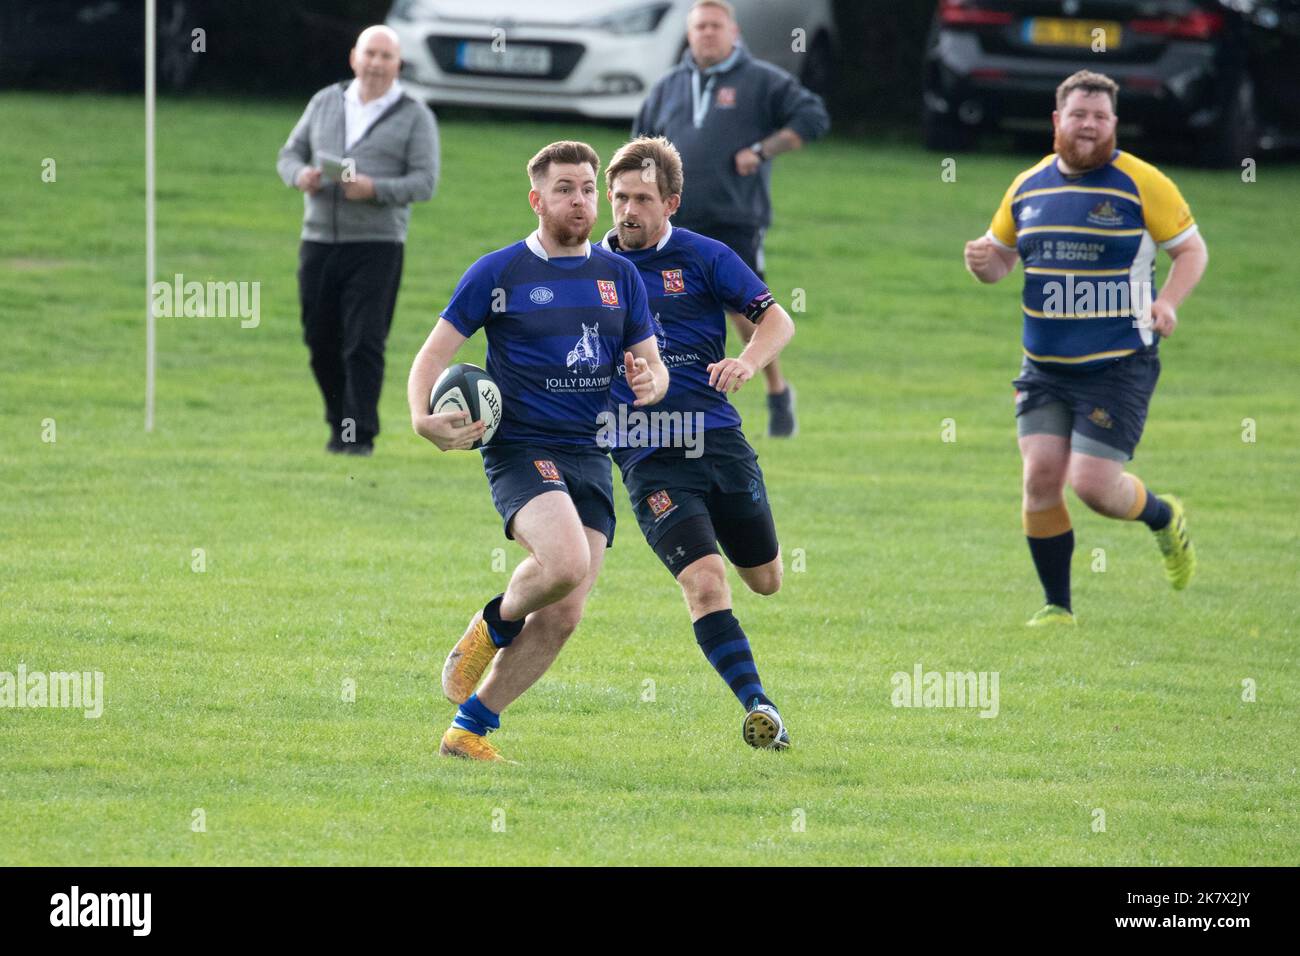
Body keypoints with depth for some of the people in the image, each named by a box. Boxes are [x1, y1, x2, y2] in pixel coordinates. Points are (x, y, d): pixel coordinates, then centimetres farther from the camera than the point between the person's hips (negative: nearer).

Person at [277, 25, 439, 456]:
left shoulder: (414, 117, 2)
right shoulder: (325, 103, 13)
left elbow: (424, 181, -5)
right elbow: (290, 153, 16)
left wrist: (375, 189, -21)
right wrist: (300, 175, -8)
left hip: (375, 247, -4)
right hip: (318, 242, 4)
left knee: (364, 345, -11)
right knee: (322, 343, 7)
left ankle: (360, 435, -9)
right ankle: (340, 424, 24)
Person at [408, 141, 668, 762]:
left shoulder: (619, 276, 10)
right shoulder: (499, 273, -2)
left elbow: (653, 365, 15)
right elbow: (436, 352, -1)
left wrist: (649, 383, -11)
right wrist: (422, 417, -21)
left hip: (590, 456, 5)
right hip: (520, 449, -5)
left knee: (562, 617, -3)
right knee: (565, 561, -32)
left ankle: (470, 730, 11)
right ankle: (495, 624, 0)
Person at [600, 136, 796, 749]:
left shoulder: (703, 258, 3)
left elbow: (777, 320, 2)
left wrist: (748, 362, -18)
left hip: (717, 438, 1)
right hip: (647, 458, -1)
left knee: (764, 580, 12)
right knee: (704, 582, -19)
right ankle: (757, 707, -17)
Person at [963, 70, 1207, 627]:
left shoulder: (1140, 184, -6)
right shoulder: (1028, 187, 8)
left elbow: (1191, 249, 1)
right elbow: (1001, 257, 20)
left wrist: (1167, 302, -17)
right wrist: (982, 261, -4)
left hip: (1119, 366, -4)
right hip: (1044, 368, 4)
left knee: (1093, 483, -11)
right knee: (1041, 476, -6)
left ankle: (1164, 518, 22)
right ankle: (1057, 605, 8)